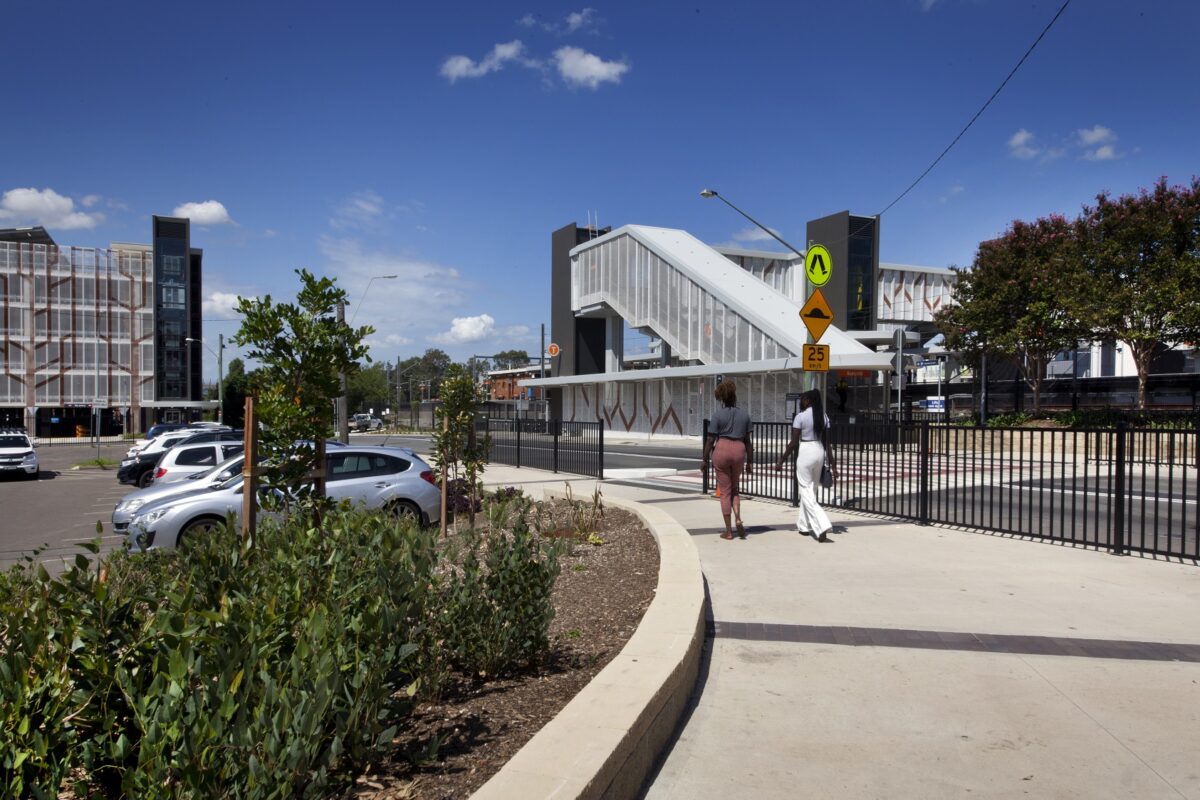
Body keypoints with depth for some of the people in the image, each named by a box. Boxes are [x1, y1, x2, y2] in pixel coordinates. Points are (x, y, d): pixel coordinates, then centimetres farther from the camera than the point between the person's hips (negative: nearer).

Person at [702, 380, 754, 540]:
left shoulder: (717, 414, -5)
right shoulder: (744, 414, 4)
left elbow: (710, 439, -8)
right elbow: (748, 441, 5)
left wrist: (705, 460, 0)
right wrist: (750, 462, 10)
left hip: (722, 450, -3)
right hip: (739, 451, 3)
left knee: (725, 491, 5)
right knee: (735, 488, 21)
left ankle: (728, 531, 7)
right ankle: (738, 519, -2)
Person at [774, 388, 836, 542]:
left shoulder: (800, 417, -11)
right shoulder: (823, 417, 6)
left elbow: (793, 443, -12)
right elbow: (827, 442, 6)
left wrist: (781, 461, -6)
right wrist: (832, 465, 10)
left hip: (805, 452, -7)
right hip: (820, 452, 7)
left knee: (806, 492, -3)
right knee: (811, 490, 19)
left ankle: (822, 526, -17)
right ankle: (804, 525, 28)